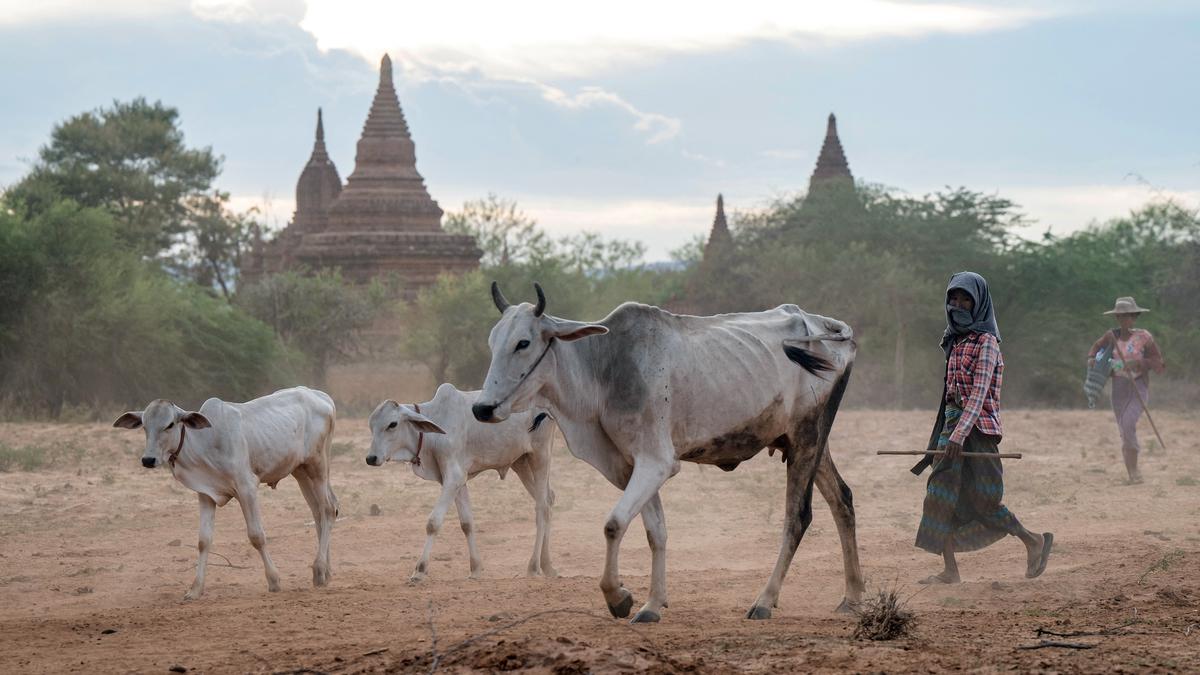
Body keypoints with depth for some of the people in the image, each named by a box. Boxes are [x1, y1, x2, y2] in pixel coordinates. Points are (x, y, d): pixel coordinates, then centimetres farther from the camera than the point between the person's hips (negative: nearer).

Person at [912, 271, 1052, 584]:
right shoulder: (956, 340, 14)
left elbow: (979, 392, -20)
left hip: (977, 427, -8)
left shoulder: (985, 341, -11)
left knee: (982, 500, -4)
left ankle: (1034, 541, 15)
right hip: (951, 423, 8)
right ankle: (950, 570, 2)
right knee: (941, 495, 1)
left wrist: (959, 435, -28)